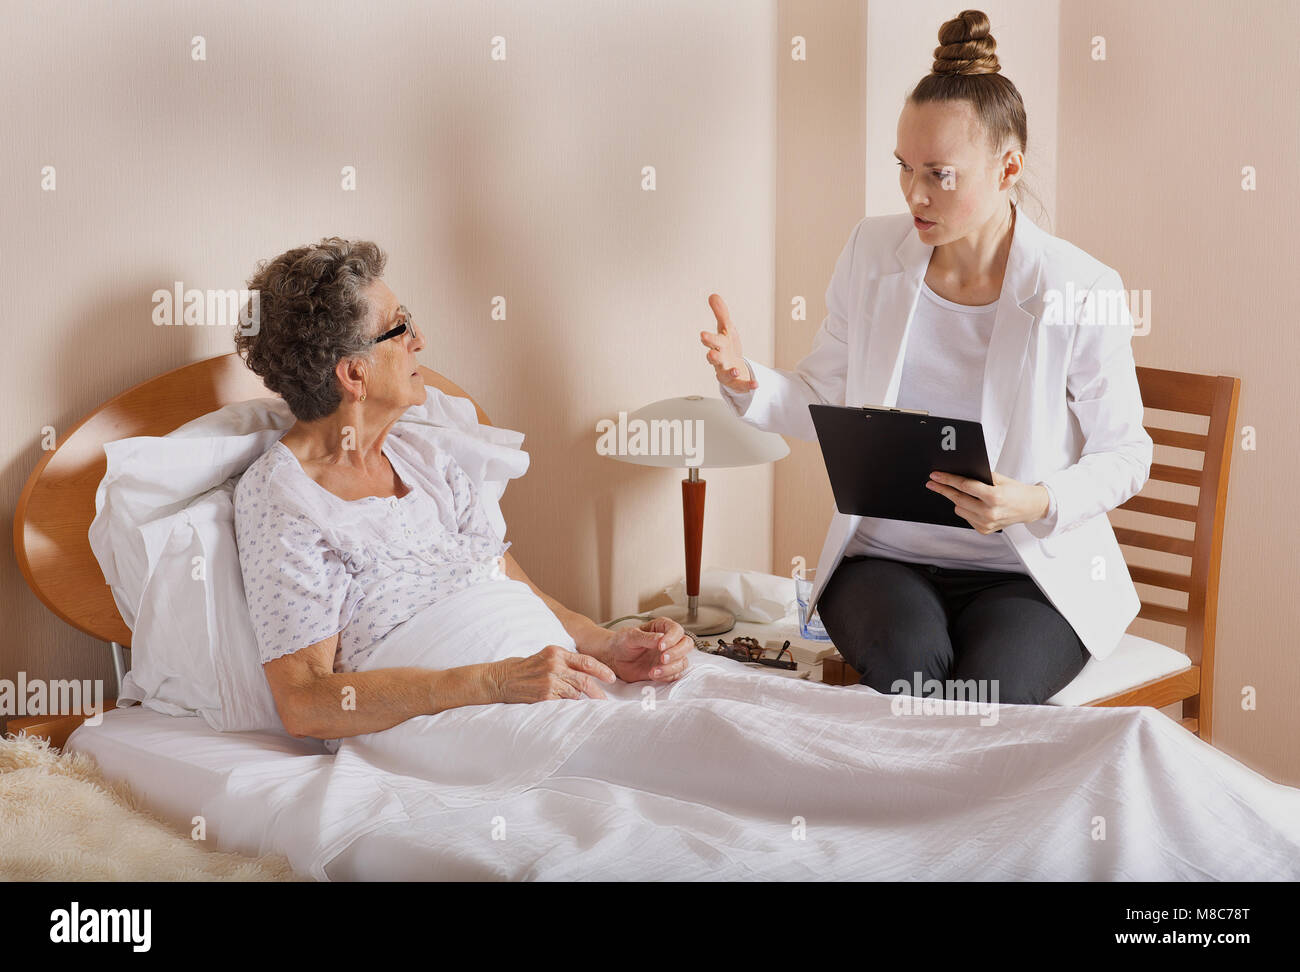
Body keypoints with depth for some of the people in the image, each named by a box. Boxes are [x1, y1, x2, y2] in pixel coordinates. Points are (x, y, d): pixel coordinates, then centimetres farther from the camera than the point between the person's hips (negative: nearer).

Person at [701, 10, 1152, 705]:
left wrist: (1035, 504, -20)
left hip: (1030, 571, -2)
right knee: (908, 661, -31)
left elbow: (1124, 454, -1)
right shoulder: (873, 252, 2)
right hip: (885, 556, 2)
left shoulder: (1080, 291, -10)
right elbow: (824, 401, 10)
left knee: (985, 696, -31)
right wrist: (748, 383, -11)